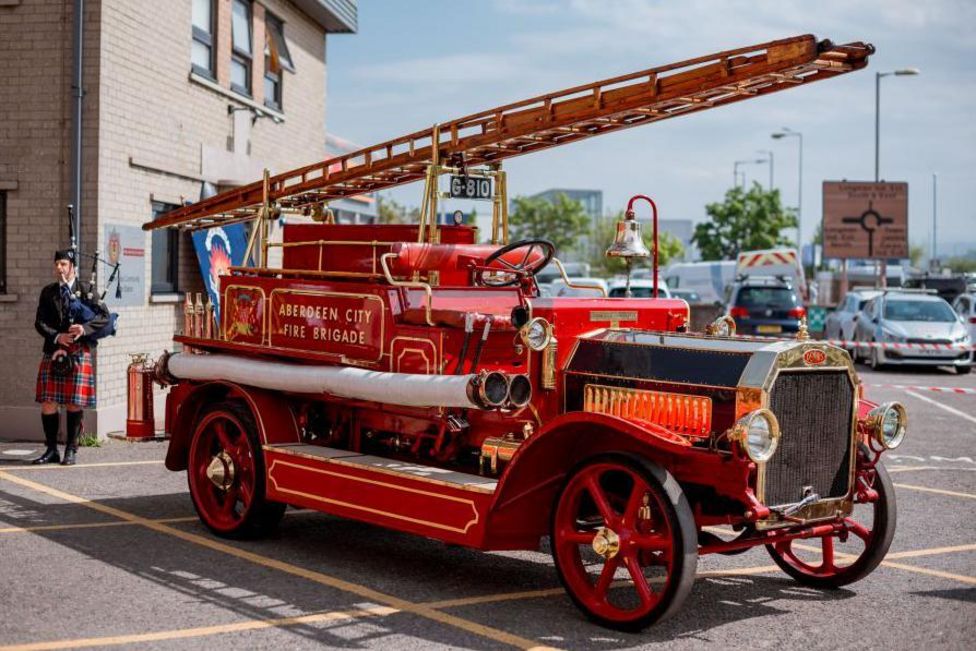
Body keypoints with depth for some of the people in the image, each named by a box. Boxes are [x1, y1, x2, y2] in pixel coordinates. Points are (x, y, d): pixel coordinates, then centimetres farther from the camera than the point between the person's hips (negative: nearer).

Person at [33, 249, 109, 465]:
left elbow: (104, 316, -2)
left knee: (74, 403, 0)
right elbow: (40, 322, 5)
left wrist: (85, 329, -18)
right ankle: (51, 449, 12)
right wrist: (57, 336, -12)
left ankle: (71, 450, 10)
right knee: (48, 401, 1)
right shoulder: (48, 292, 11)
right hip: (53, 352, 3)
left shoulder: (86, 289, 4)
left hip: (79, 353, -3)